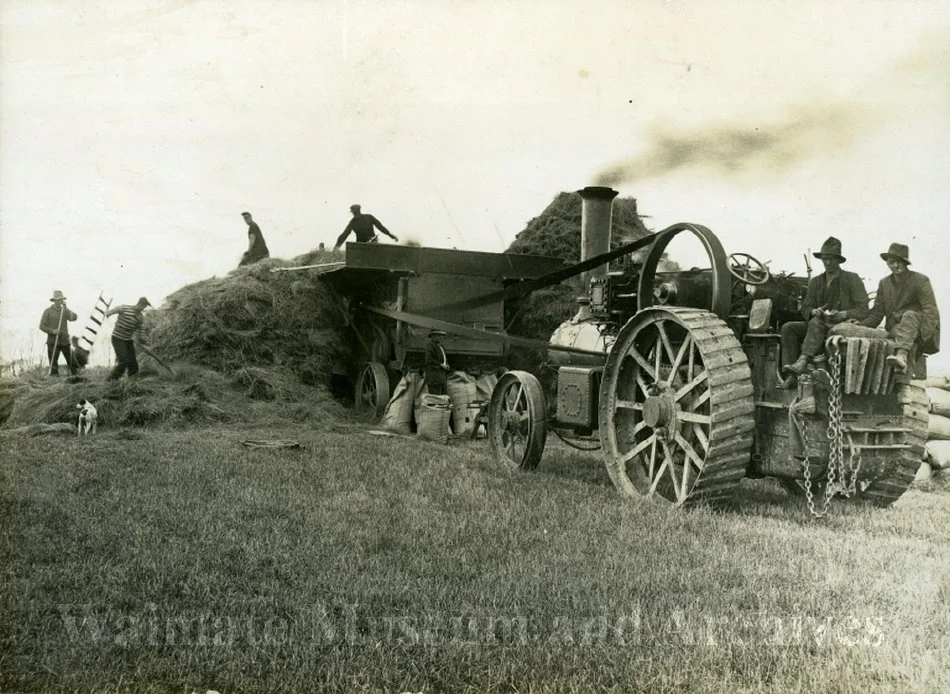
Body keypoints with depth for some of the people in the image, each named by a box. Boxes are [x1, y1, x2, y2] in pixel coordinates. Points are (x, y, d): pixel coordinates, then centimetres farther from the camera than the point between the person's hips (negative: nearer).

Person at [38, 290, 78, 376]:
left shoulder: (65, 310, 10)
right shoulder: (48, 311, 1)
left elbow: (73, 318, -8)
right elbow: (42, 326, -1)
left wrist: (66, 308, -18)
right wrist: (52, 331, -16)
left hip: (65, 341, 2)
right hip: (53, 342, -2)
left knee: (72, 362, 1)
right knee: (53, 364, 0)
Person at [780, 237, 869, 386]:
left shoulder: (852, 279, 5)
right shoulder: (815, 282, 18)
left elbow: (863, 310, -3)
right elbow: (805, 309, 14)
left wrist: (843, 315, -22)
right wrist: (814, 311, -11)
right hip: (820, 326, 5)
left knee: (816, 322, -36)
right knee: (788, 328, -20)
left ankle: (803, 362, -57)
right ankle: (793, 375, -32)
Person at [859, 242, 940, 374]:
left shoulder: (921, 281, -1)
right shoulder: (884, 284, 14)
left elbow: (931, 312, -10)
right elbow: (876, 313, 10)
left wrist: (921, 335, -25)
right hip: (895, 330, 4)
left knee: (910, 315, -36)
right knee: (896, 331, -31)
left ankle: (902, 355, -57)